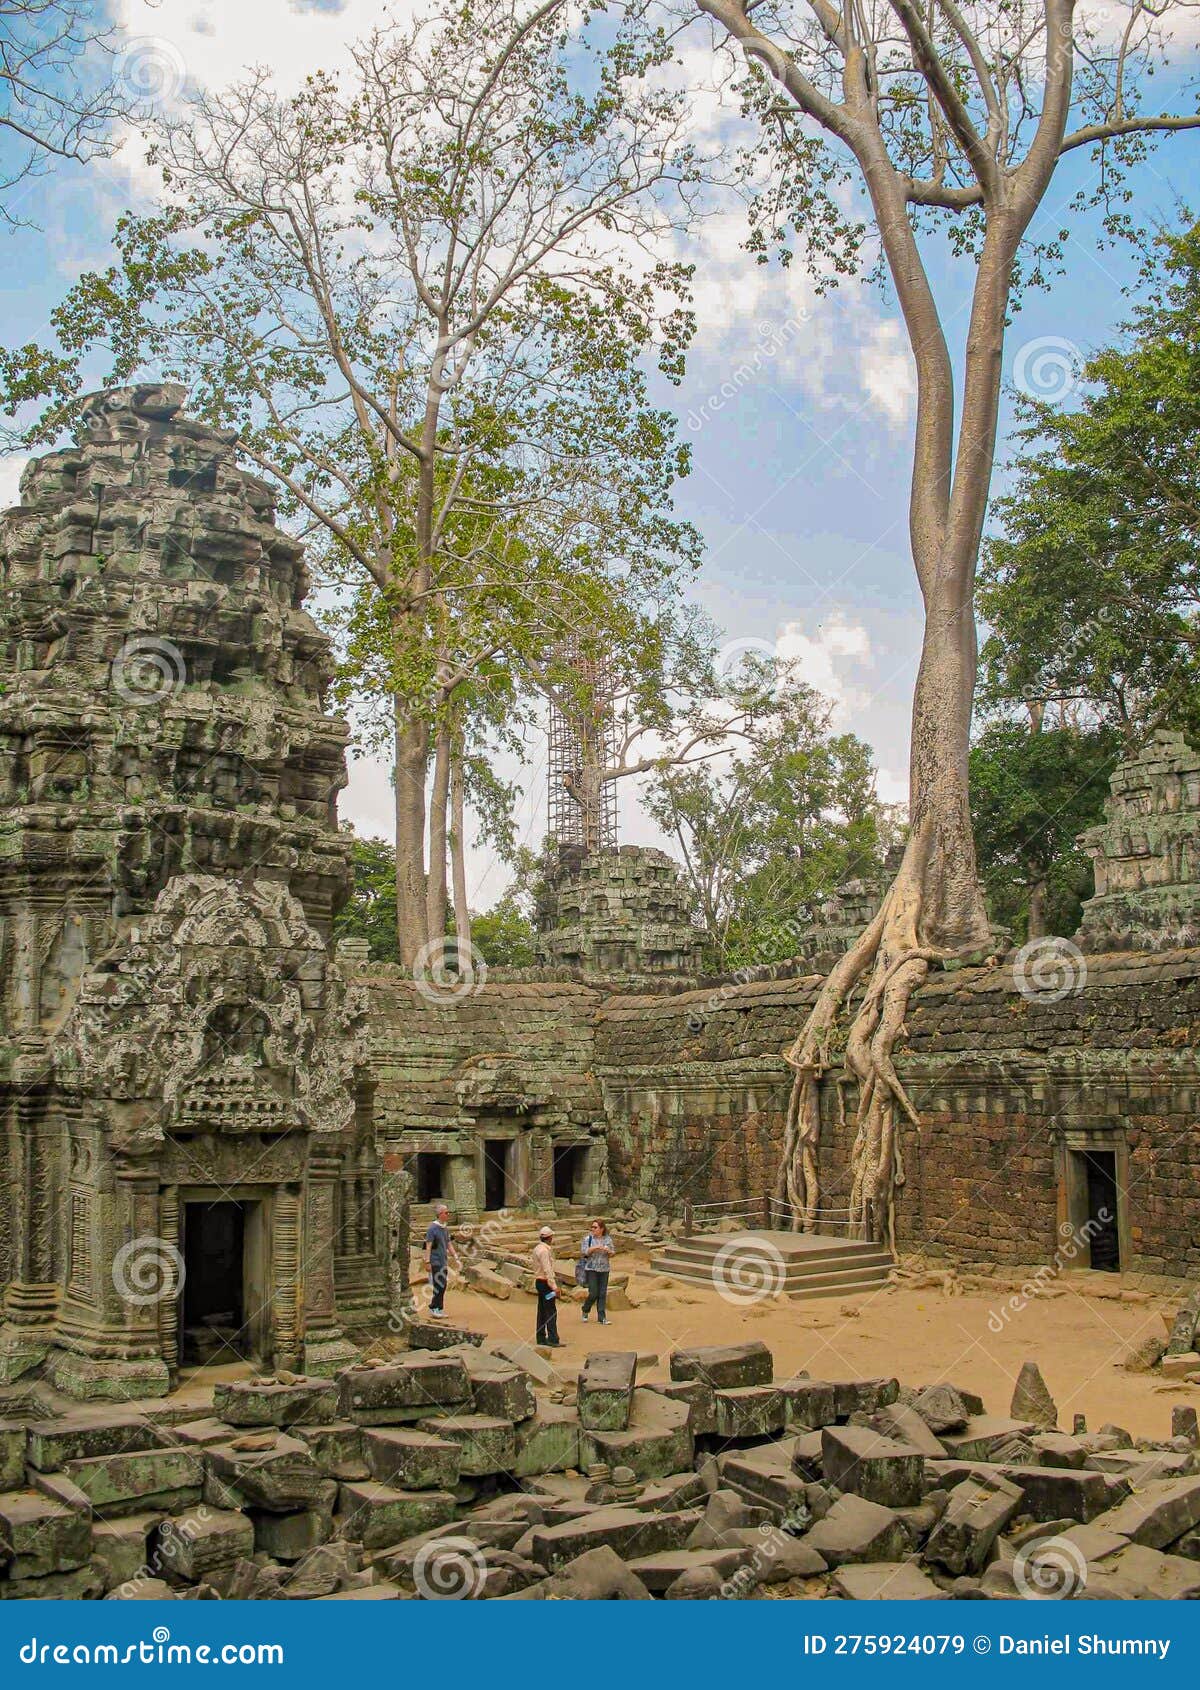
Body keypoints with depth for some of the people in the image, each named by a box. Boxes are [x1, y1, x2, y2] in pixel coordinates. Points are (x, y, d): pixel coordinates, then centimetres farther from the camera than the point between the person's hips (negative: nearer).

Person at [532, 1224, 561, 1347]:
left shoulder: (537, 1248, 13)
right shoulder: (544, 1250, -17)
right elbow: (547, 1270, -21)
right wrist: (554, 1286, -21)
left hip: (539, 1281, 10)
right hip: (546, 1283, -10)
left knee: (542, 1311, 13)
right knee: (551, 1311, -9)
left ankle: (541, 1338, 18)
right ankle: (552, 1340, -12)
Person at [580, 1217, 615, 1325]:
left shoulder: (608, 1239, 4)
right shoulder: (588, 1239, -3)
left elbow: (613, 1253, 6)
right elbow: (583, 1252, -8)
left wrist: (609, 1251, -16)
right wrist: (594, 1248, -21)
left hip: (604, 1269, 3)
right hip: (591, 1269, -3)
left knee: (603, 1294, 3)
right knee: (593, 1293, -7)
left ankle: (602, 1318, 8)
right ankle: (585, 1311, 20)